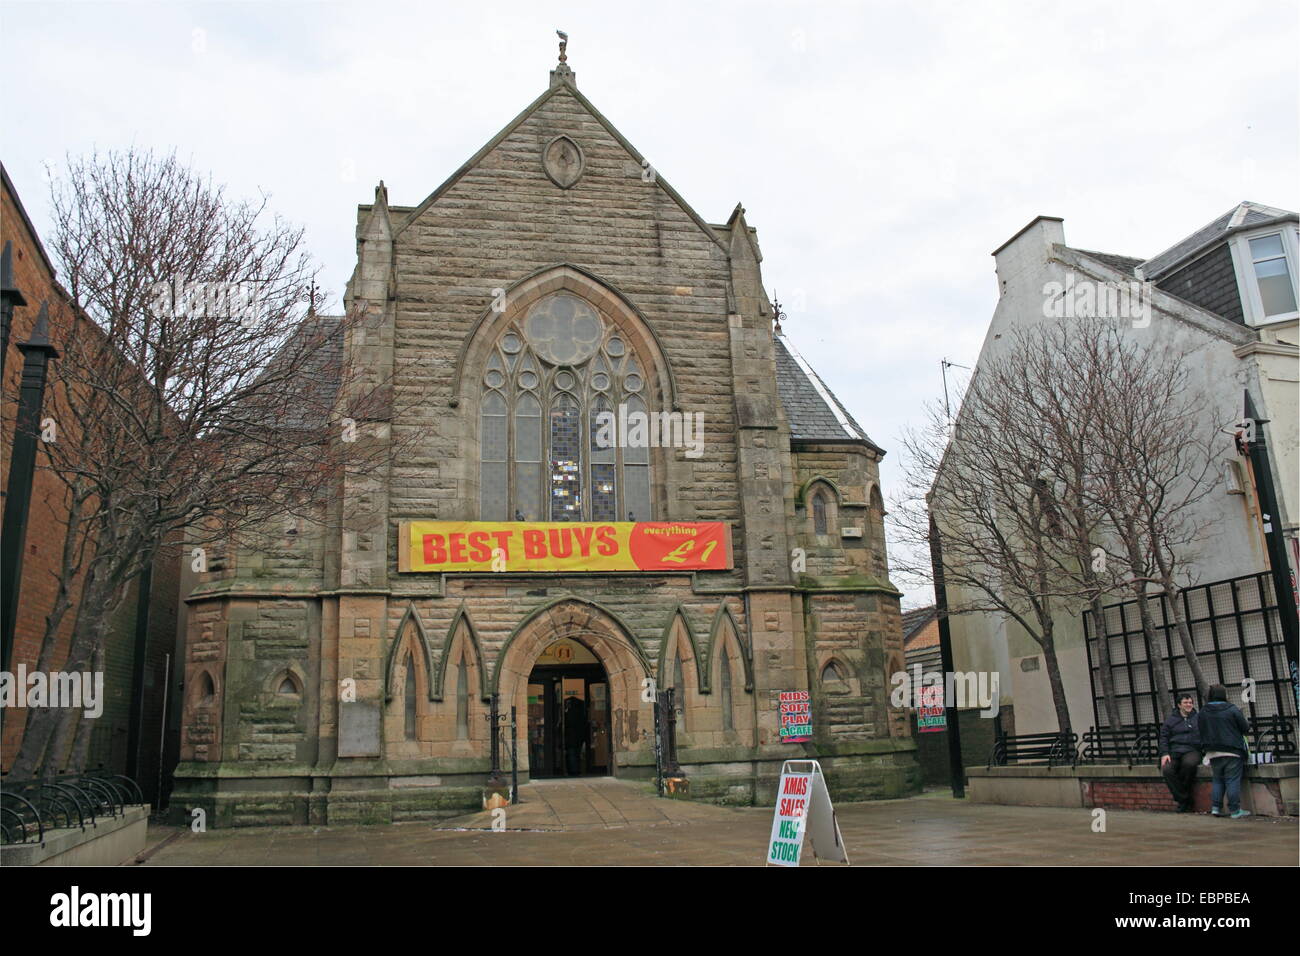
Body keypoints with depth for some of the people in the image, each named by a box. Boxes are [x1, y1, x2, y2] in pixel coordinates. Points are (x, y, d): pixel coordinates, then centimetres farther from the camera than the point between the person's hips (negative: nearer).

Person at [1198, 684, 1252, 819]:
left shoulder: (1203, 712, 5)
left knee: (1218, 780, 14)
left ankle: (1215, 807, 8)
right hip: (1232, 752, -4)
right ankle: (1235, 810, 3)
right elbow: (1246, 729, -3)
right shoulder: (1232, 710, -8)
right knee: (1233, 781, 1)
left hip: (1213, 753, 4)